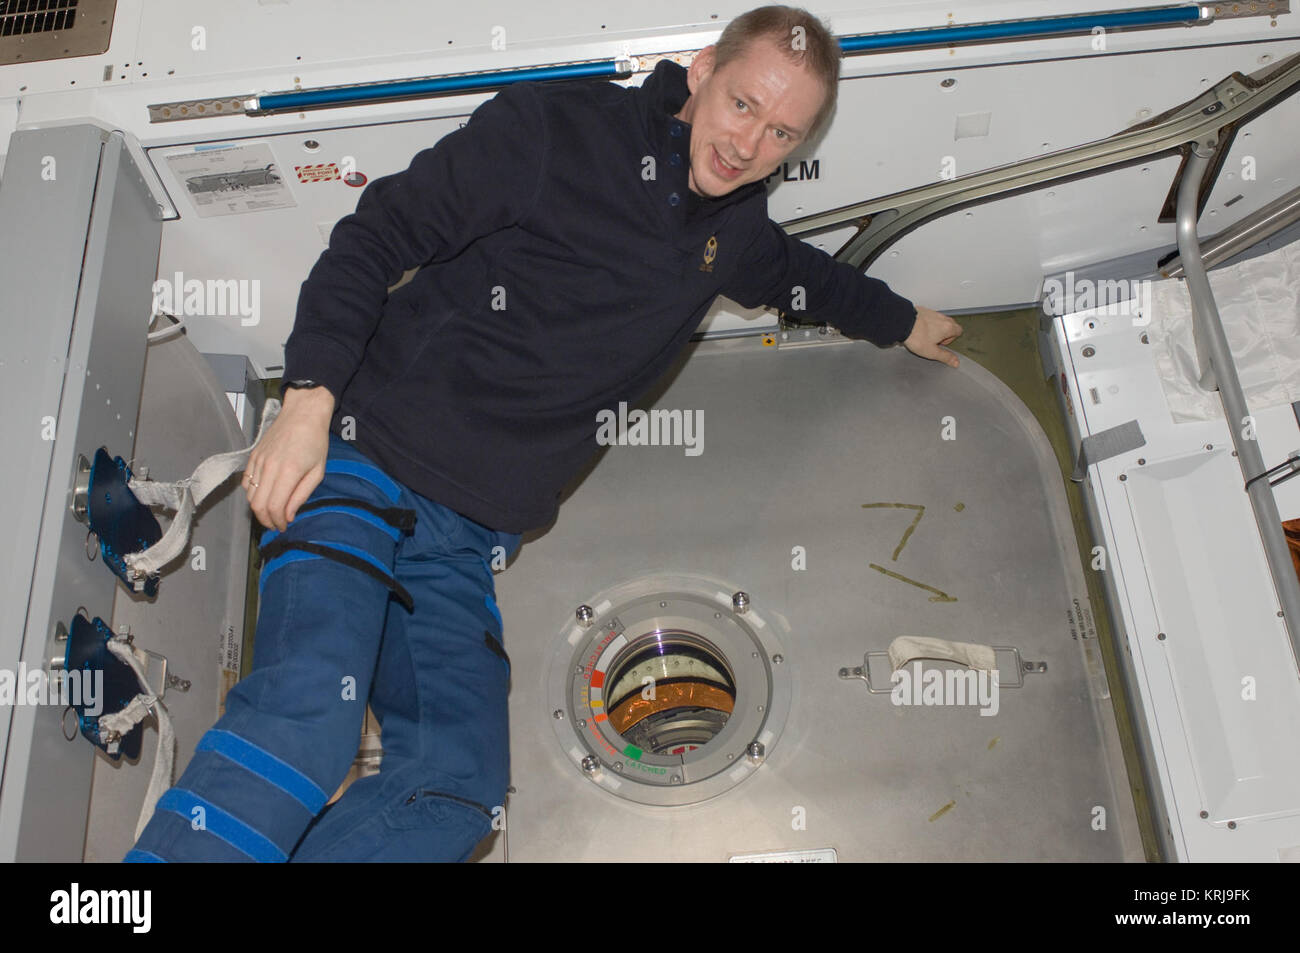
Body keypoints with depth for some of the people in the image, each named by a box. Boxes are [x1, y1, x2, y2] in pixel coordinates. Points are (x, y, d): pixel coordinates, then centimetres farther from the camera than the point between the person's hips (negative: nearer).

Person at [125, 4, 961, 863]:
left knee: (462, 786, -13)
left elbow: (803, 274, 38)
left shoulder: (735, 231, 14)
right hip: (361, 459, -5)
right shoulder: (553, 130, -6)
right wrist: (312, 397, -17)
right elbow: (377, 235, -7)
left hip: (466, 540, 6)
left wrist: (901, 322, 51)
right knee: (308, 712, -28)